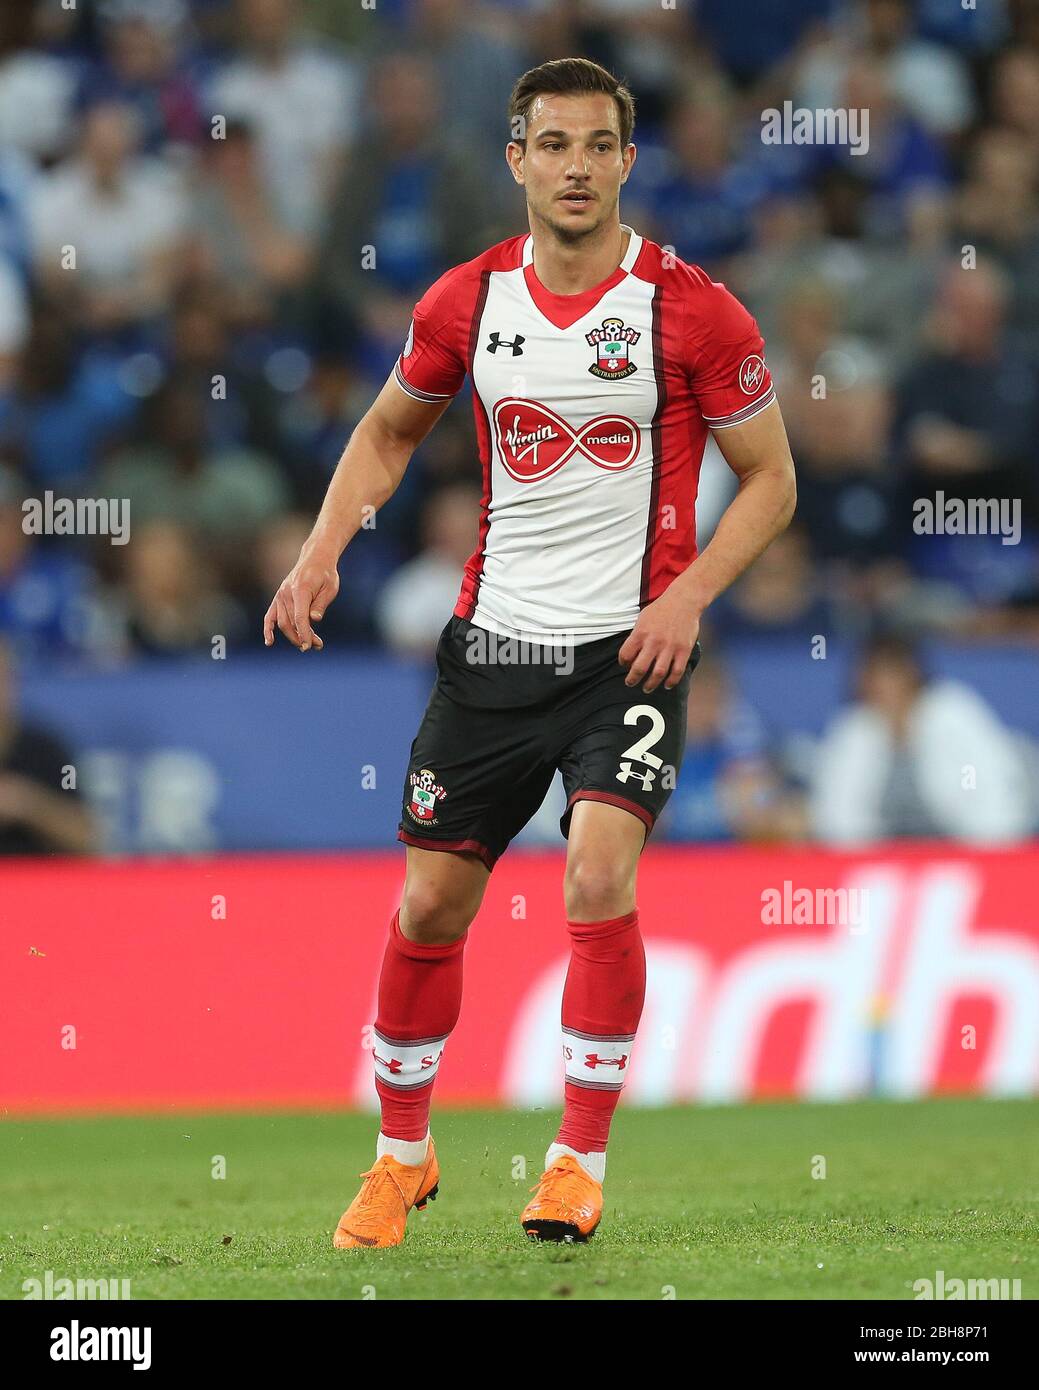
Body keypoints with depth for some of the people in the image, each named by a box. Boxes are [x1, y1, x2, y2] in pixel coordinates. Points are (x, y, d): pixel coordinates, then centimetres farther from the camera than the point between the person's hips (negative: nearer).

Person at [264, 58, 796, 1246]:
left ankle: (581, 1161, -7)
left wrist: (687, 593, -14)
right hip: (492, 642, 3)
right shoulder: (466, 302, 1)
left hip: (629, 646, -3)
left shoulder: (691, 309, -8)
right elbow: (389, 430, 18)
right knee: (430, 901, 6)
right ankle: (402, 1155, 27)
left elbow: (770, 477, 0)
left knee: (597, 876, -21)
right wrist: (323, 550, 2)